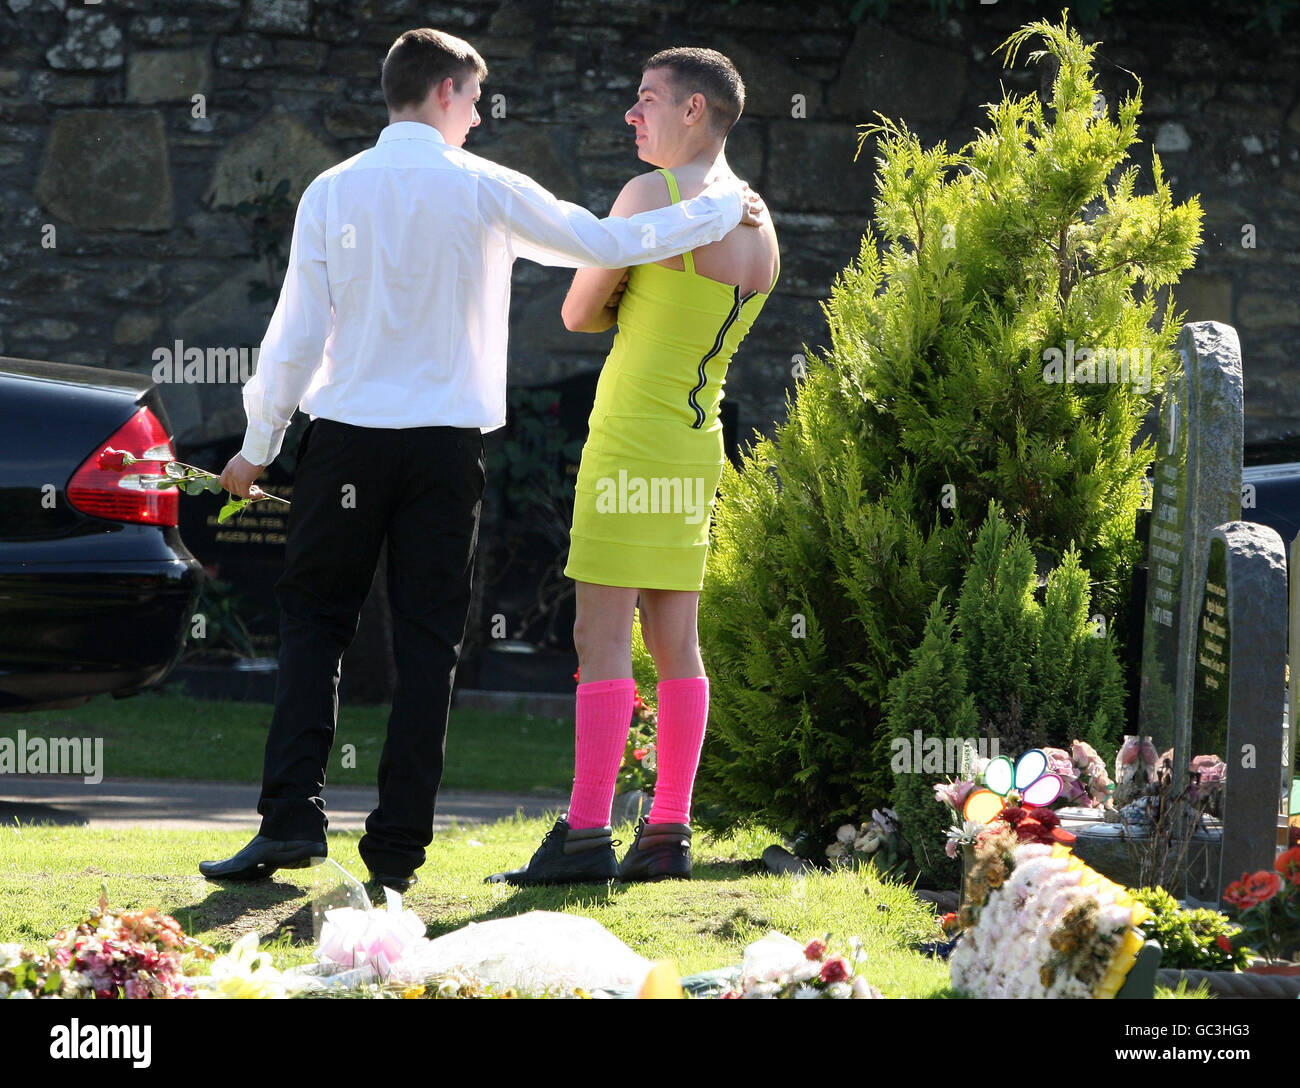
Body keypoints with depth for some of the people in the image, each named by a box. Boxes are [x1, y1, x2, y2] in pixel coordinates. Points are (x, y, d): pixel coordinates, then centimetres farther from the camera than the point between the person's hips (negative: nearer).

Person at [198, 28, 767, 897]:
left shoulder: (332, 193, 1)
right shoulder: (485, 190, -2)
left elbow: (297, 334, 0)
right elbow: (608, 245, 3)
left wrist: (257, 445, 11)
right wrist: (726, 207, 16)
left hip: (347, 436, 1)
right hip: (447, 446, -1)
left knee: (314, 621, 8)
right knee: (429, 640, 4)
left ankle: (293, 817, -7)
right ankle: (398, 847, 2)